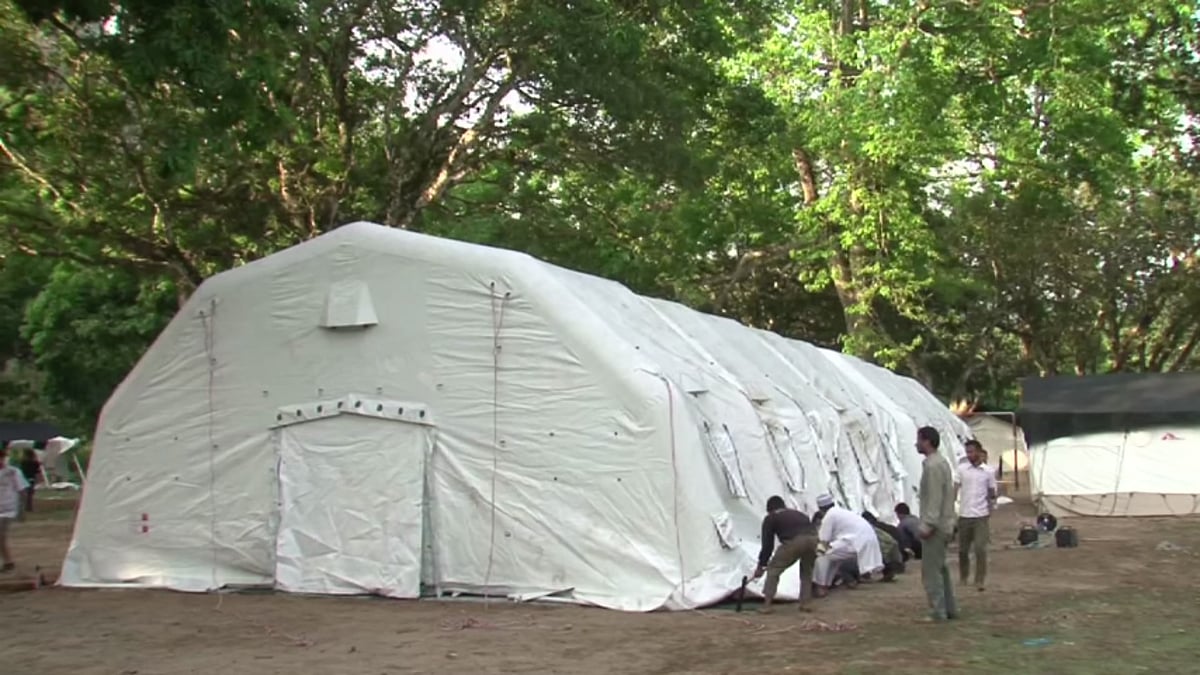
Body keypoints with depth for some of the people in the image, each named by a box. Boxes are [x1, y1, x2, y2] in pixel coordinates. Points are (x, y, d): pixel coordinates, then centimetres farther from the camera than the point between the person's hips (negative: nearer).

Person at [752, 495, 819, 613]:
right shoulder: (799, 514, 38)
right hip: (812, 538, 5)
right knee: (807, 572, 28)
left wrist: (761, 566, 26)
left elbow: (767, 544, 19)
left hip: (793, 541, -4)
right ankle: (805, 603, 24)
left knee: (773, 569, 13)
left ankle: (767, 604, 8)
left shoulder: (770, 518, 23)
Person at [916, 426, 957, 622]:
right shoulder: (941, 462, 14)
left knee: (931, 571, -5)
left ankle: (937, 613, -3)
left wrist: (927, 525, -21)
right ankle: (949, 609, 22)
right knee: (940, 569, 16)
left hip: (935, 527, -10)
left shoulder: (933, 466, -18)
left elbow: (935, 499, -22)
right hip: (942, 524, 10)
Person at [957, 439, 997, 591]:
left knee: (980, 549, -7)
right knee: (962, 550, 8)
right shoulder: (962, 470, 3)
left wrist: (991, 514, 2)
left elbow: (992, 494, 7)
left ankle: (980, 580, 3)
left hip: (981, 516, -2)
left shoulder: (988, 471, 1)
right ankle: (963, 577, 26)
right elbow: (955, 490, 2)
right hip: (964, 515, 2)